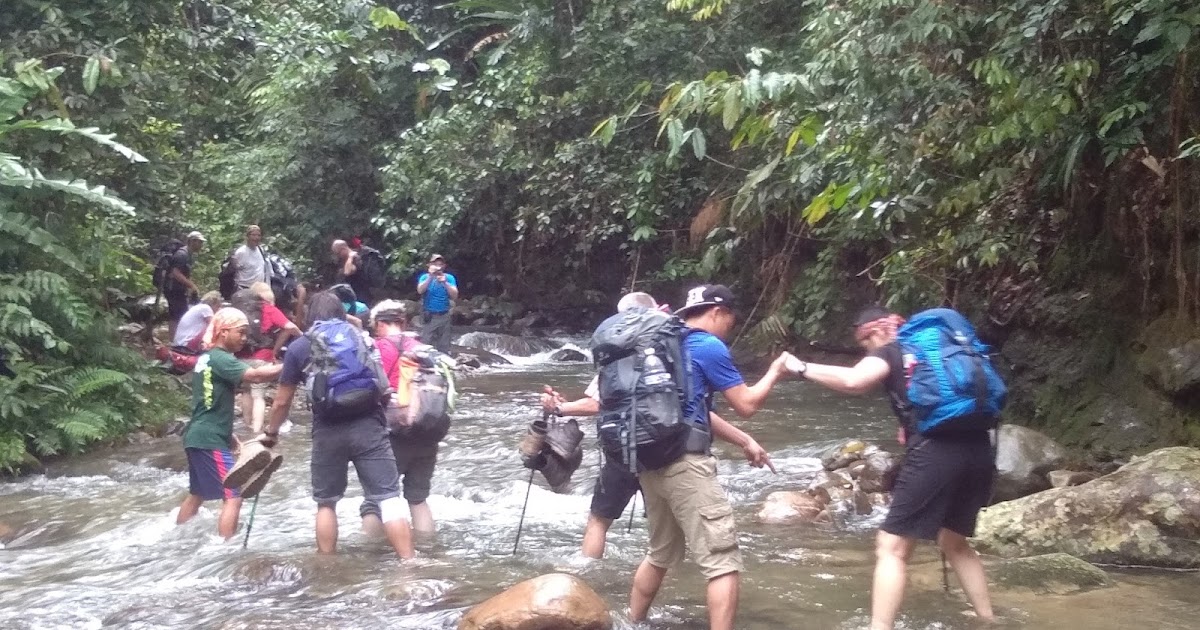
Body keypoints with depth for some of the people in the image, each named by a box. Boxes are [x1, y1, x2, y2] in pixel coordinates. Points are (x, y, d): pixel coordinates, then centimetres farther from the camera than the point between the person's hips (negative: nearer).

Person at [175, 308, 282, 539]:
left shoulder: (207, 358, 15)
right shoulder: (220, 359, -15)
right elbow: (255, 375, -31)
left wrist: (229, 436, 22)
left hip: (198, 437, 10)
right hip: (209, 440, -10)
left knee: (196, 494, 24)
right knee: (233, 497, -11)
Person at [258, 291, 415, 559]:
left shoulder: (299, 347, 11)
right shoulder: (362, 336, 18)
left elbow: (282, 401, 15)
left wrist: (270, 431, 32)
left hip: (328, 431, -1)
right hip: (368, 425, 1)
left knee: (326, 503, 16)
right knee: (388, 498, -1)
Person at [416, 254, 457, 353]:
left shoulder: (449, 278, 1)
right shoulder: (425, 277, -1)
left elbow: (455, 296, -8)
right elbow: (420, 291, -19)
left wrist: (445, 283, -22)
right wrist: (431, 277, -28)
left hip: (444, 316, 2)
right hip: (429, 316, -2)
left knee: (444, 346, 8)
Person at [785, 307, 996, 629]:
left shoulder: (889, 352, 4)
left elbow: (853, 381, -16)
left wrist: (802, 368, -6)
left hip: (937, 452, -7)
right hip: (977, 450, 8)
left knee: (891, 547, -2)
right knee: (955, 543, 27)